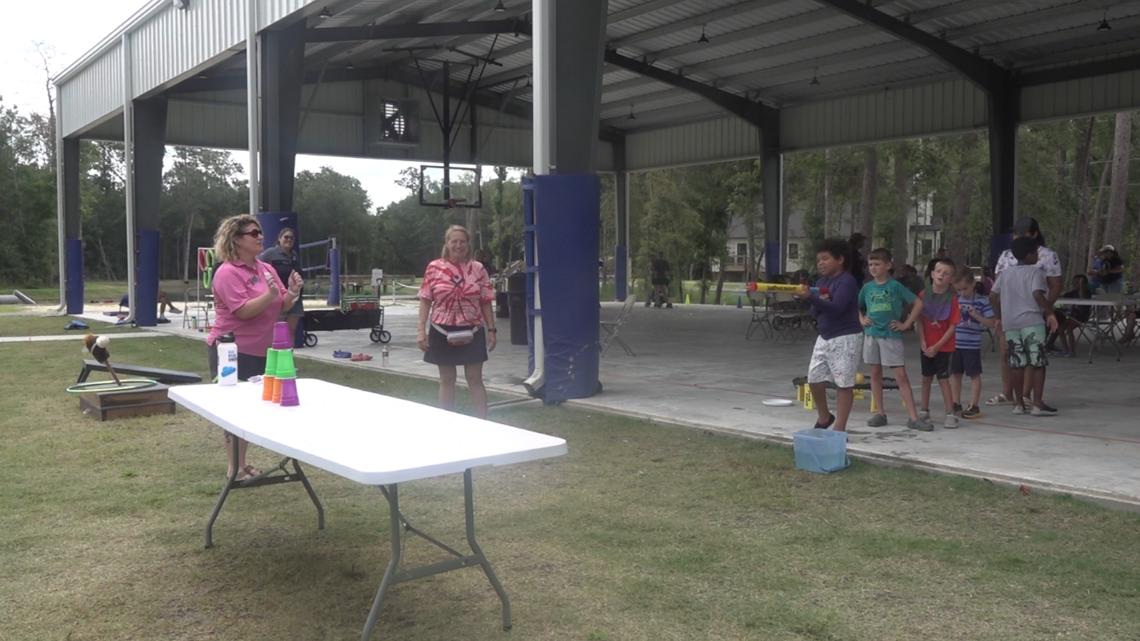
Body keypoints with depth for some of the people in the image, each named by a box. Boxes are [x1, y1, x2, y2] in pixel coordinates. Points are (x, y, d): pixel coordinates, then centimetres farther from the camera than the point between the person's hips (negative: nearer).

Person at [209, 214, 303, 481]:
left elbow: (282, 307, 10)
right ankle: (235, 468, 8)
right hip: (233, 352, -7)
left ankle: (242, 464, 25)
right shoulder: (227, 273, -13)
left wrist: (292, 292, -9)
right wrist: (269, 295, -32)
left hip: (260, 351, 8)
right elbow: (243, 311, -23)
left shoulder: (267, 269, 9)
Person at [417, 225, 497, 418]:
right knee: (446, 380, 9)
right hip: (443, 332, 0)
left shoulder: (478, 269, 1)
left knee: (475, 380, 4)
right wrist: (421, 330, -7)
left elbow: (486, 302, 4)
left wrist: (491, 330, 0)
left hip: (471, 331, 0)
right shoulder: (434, 268, -1)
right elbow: (425, 300, 0)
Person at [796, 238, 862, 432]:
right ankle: (824, 417, 31)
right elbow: (815, 312, 12)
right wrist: (819, 302, -10)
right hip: (824, 337, 8)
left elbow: (836, 308, -27)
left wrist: (810, 297, -38)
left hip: (846, 338, -8)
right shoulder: (821, 282, 11)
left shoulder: (847, 281, -14)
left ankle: (839, 429, 5)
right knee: (814, 379, 10)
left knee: (843, 383, -2)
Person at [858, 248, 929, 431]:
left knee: (901, 376, -6)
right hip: (871, 335, 4)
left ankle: (913, 417, -5)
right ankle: (880, 413, 19)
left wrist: (906, 324, -7)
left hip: (891, 335, -4)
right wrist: (862, 319, 5)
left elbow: (918, 303, -5)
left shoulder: (895, 286, -5)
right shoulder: (867, 287, 6)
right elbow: (858, 308, 22)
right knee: (875, 374, 9)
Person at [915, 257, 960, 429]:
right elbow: (920, 320, -1)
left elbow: (952, 327, -12)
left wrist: (936, 347, -15)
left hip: (943, 346, -3)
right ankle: (924, 410, 24)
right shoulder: (924, 295, -4)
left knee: (943, 378, -4)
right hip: (926, 346, 3)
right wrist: (923, 343, -10)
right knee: (926, 377, 12)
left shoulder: (951, 299, -12)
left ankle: (950, 414, 2)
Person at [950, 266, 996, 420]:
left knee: (974, 374, 5)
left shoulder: (982, 301, -6)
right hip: (955, 344, 5)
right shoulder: (955, 300, 5)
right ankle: (956, 405, 22)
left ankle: (974, 406, 11)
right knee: (955, 374, 11)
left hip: (972, 345, -5)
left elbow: (991, 323, -8)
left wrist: (976, 315, -20)